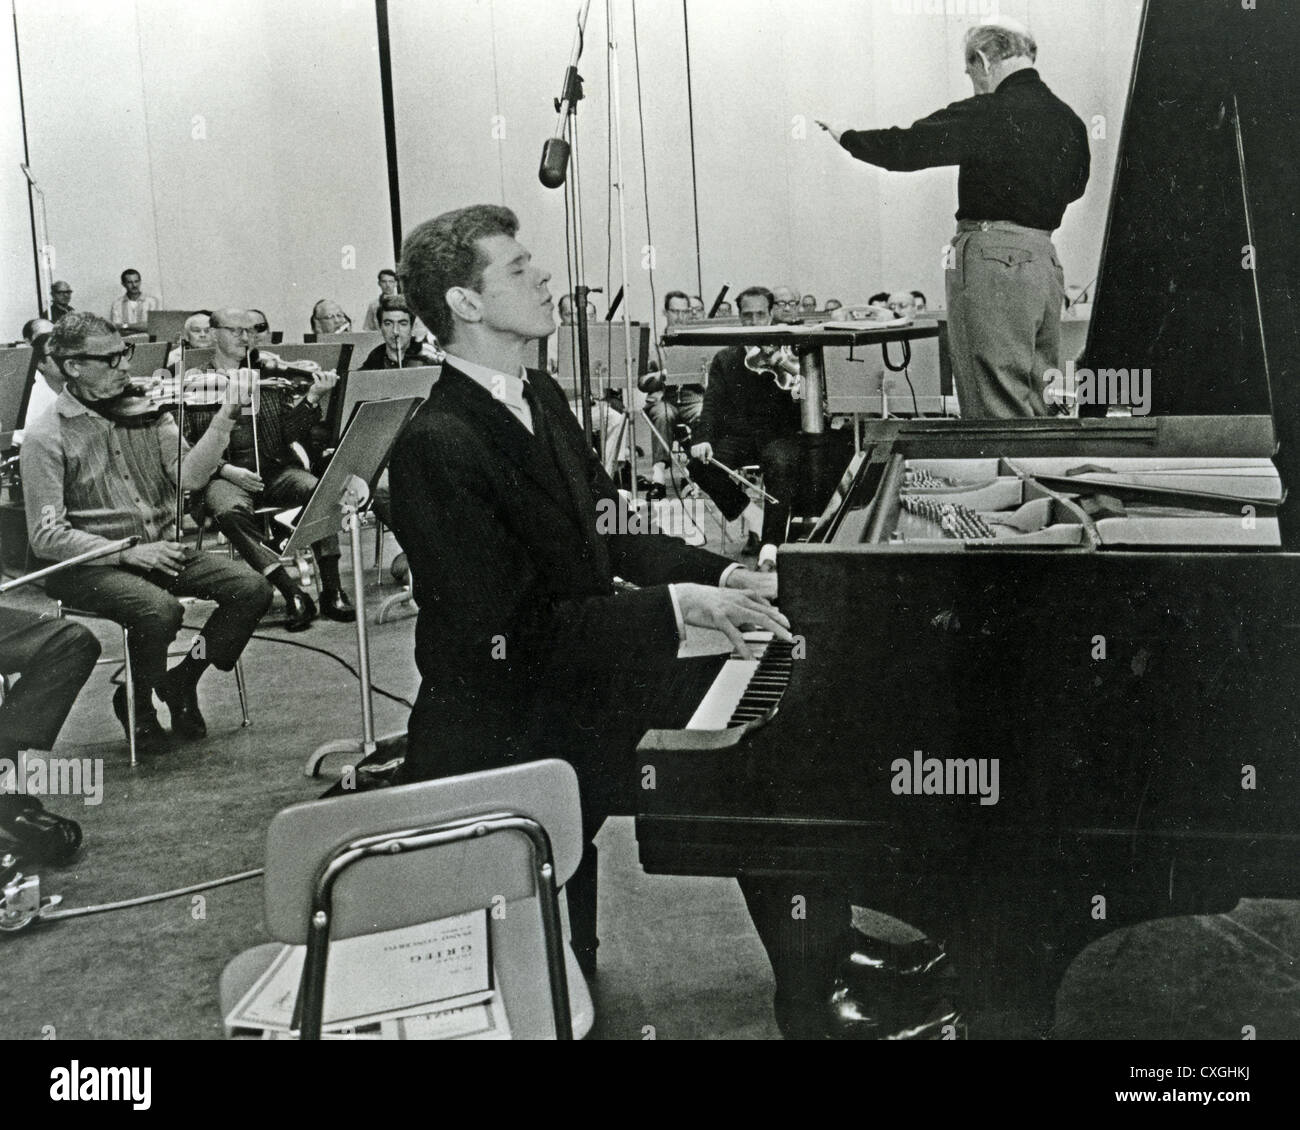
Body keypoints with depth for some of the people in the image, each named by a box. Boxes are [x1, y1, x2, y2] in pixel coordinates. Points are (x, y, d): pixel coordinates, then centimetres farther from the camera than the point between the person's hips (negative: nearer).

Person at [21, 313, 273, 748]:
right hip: (90, 565, -5)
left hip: (158, 548, 5)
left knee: (251, 588, -13)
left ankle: (181, 680, 8)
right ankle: (135, 700, -2)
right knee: (161, 610, -33)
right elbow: (46, 537, -13)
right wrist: (127, 552, -21)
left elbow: (188, 476, -5)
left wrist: (226, 418, -17)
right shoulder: (47, 437, -9)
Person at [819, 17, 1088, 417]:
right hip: (1046, 260, 8)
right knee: (1042, 407, 14)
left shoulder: (988, 115, -11)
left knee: (998, 407, -5)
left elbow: (905, 148, -9)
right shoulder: (1069, 121, 10)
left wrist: (846, 136, 5)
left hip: (992, 255, -8)